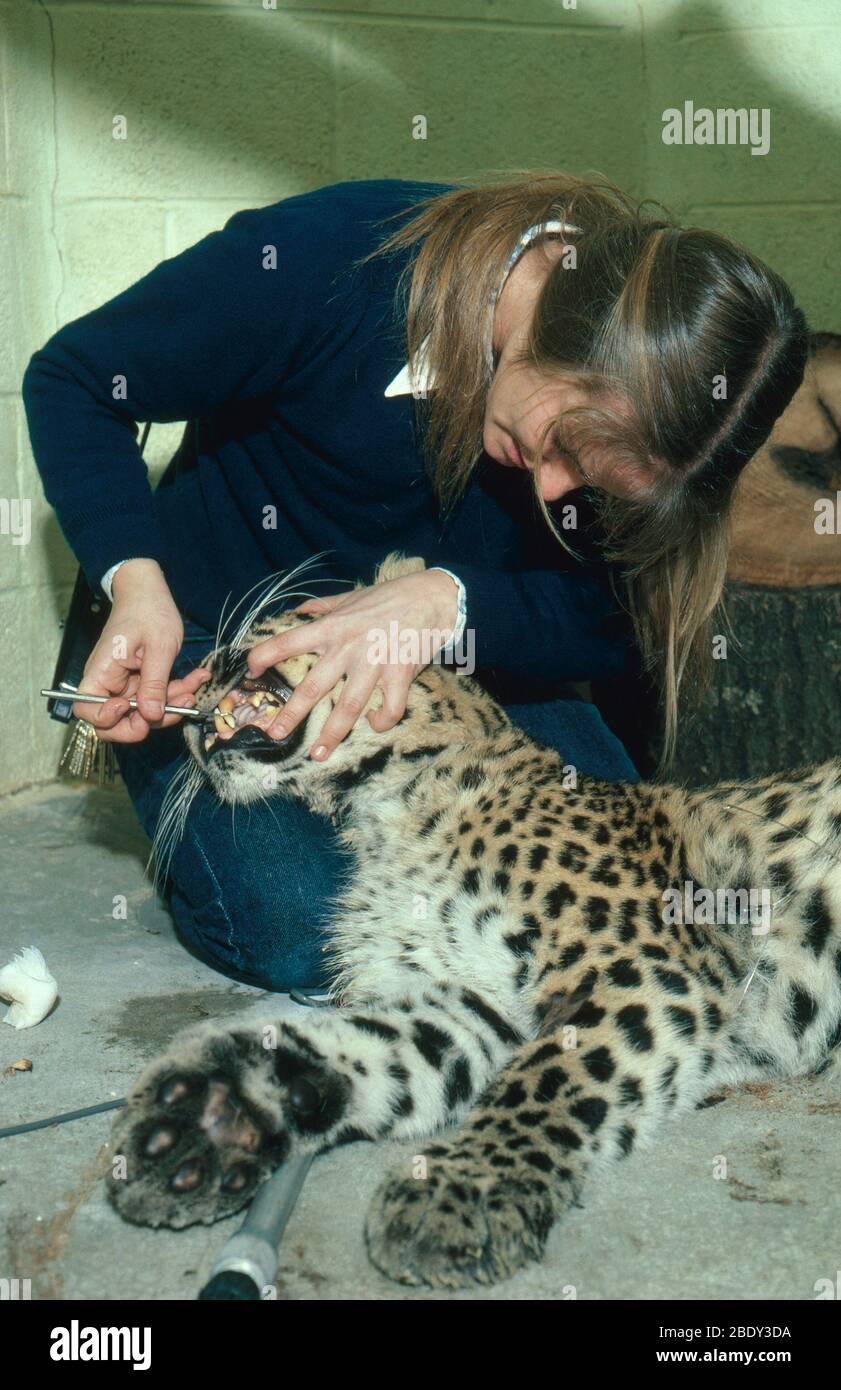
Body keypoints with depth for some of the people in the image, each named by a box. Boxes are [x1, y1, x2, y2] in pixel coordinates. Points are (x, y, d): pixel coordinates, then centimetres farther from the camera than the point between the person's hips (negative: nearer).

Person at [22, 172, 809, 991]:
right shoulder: (334, 257, -27)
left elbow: (605, 622, -14)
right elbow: (72, 380, -15)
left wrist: (446, 602, -34)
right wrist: (135, 580, -30)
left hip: (465, 656, 4)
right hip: (219, 643, -3)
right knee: (309, 934, -25)